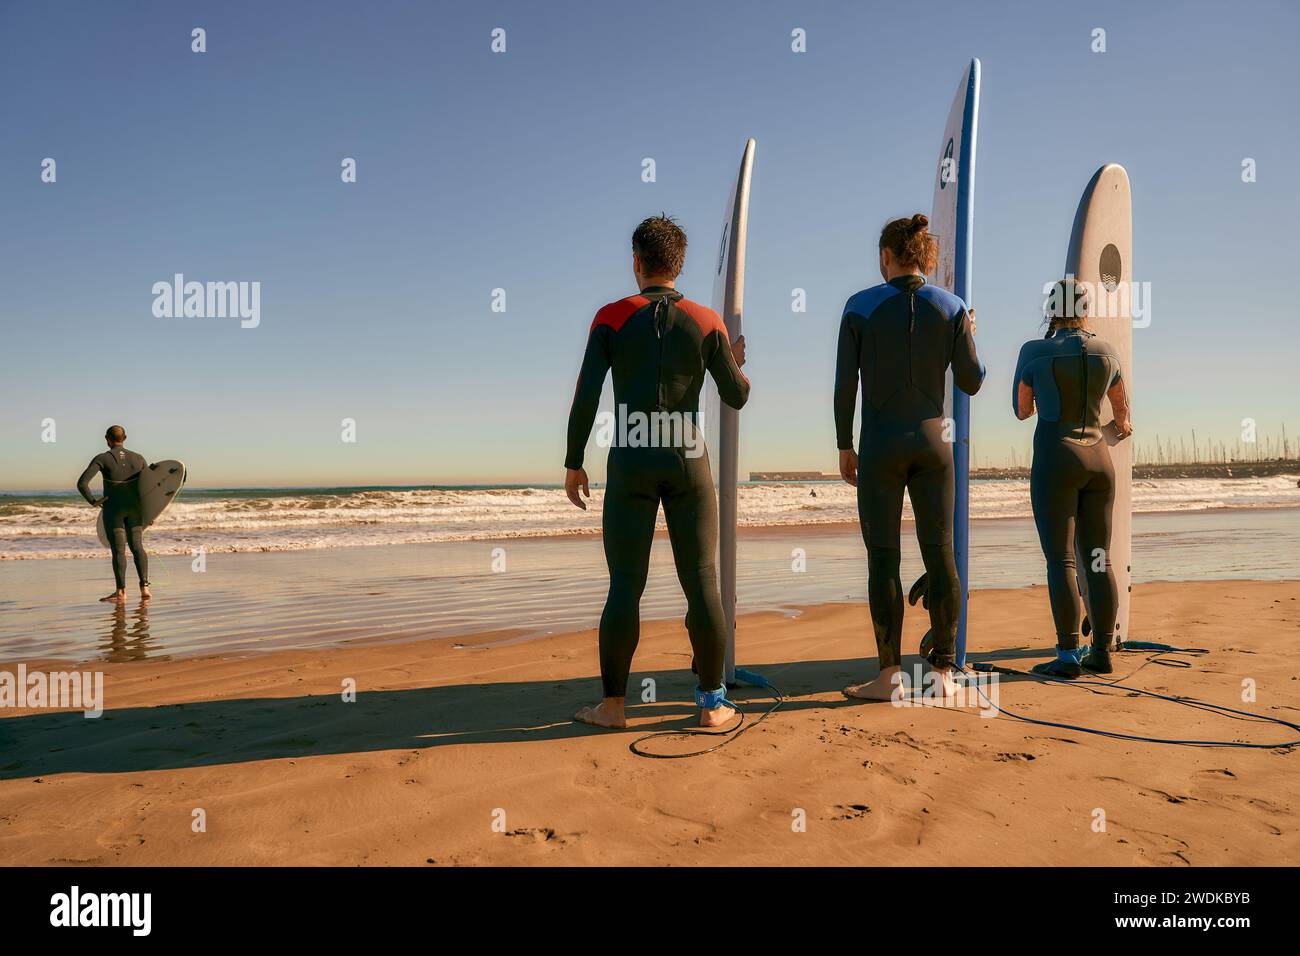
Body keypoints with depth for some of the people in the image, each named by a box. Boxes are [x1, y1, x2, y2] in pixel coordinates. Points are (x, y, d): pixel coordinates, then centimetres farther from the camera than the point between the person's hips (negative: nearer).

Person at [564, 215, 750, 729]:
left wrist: (573, 464, 4)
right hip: (688, 462, 1)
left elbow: (585, 397, -6)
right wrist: (736, 365, 30)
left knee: (625, 585, 3)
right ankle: (712, 703, 10)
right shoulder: (707, 322, 2)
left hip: (631, 466, -1)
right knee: (702, 583, 5)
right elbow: (738, 396, 7)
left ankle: (612, 704, 7)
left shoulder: (611, 318, -1)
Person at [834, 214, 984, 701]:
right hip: (933, 441, 2)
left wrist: (844, 447, 4)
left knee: (883, 558, 2)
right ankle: (944, 672, 11)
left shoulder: (860, 306, -3)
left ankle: (890, 674, 5)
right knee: (940, 554, 7)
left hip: (880, 445, -2)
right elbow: (971, 382, 4)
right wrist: (969, 338, 23)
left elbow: (845, 385, -5)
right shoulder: (951, 307, 2)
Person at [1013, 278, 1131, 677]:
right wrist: (1123, 425, 47)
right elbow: (1122, 407, 23)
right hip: (1098, 459, 5)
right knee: (1098, 560, 8)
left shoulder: (1034, 352, -6)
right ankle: (1102, 652, 11)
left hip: (1055, 462, -4)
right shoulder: (1105, 352, 7)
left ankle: (1068, 656, -4)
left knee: (1059, 561, -4)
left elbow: (1021, 411, 6)